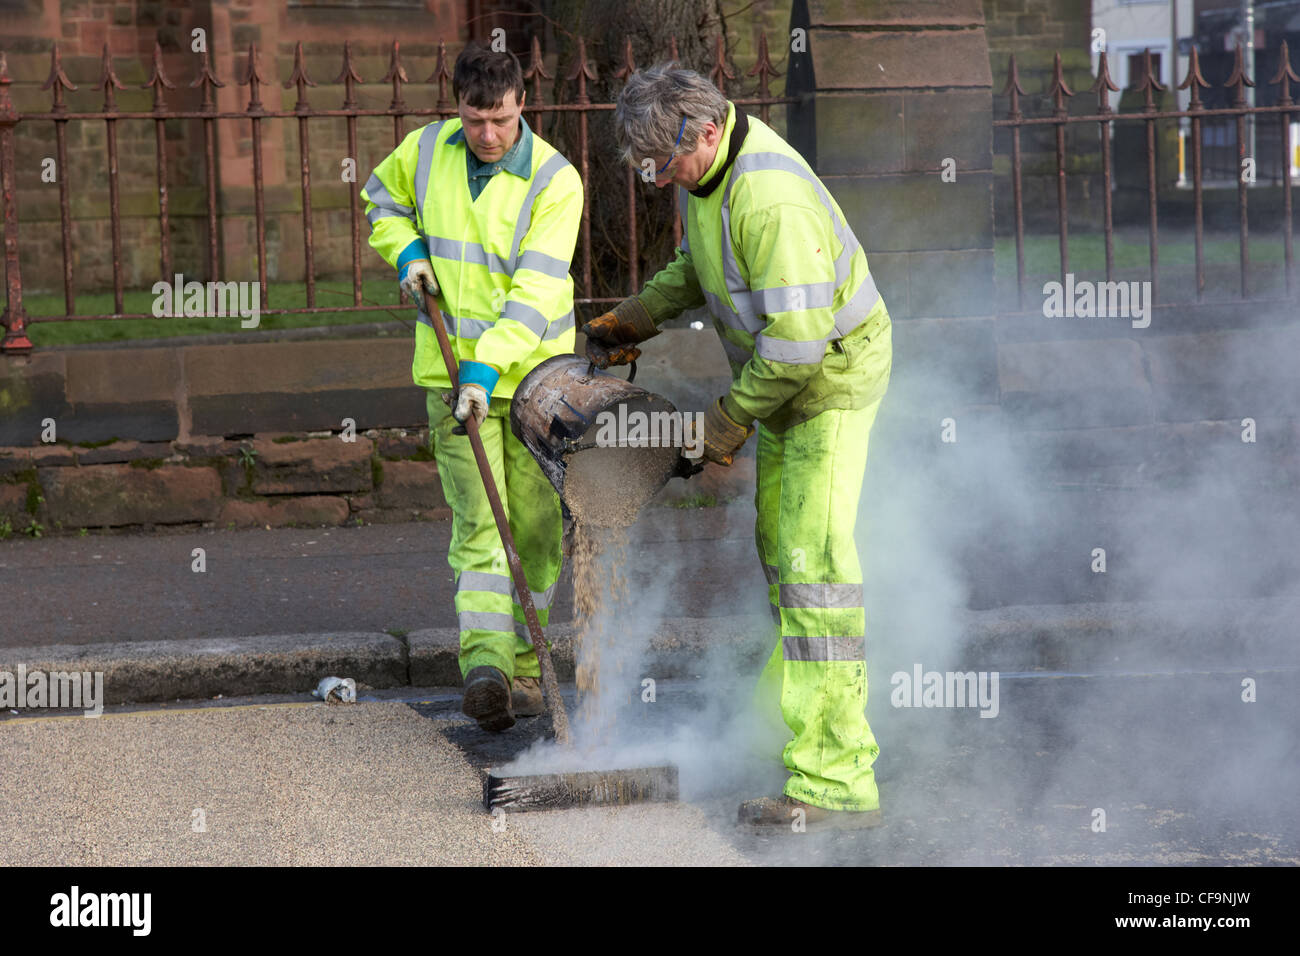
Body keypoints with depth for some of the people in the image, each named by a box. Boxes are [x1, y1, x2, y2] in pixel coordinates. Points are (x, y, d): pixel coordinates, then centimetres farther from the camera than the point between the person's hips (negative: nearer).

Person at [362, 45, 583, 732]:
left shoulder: (554, 181, -12)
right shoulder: (427, 149, 0)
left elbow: (536, 289, -21)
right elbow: (381, 198, 22)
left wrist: (489, 366, -31)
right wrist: (406, 250, 2)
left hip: (531, 372, -1)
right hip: (453, 372, 1)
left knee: (535, 526, 3)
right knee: (478, 522, -10)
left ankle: (522, 667, 15)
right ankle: (485, 663, -21)